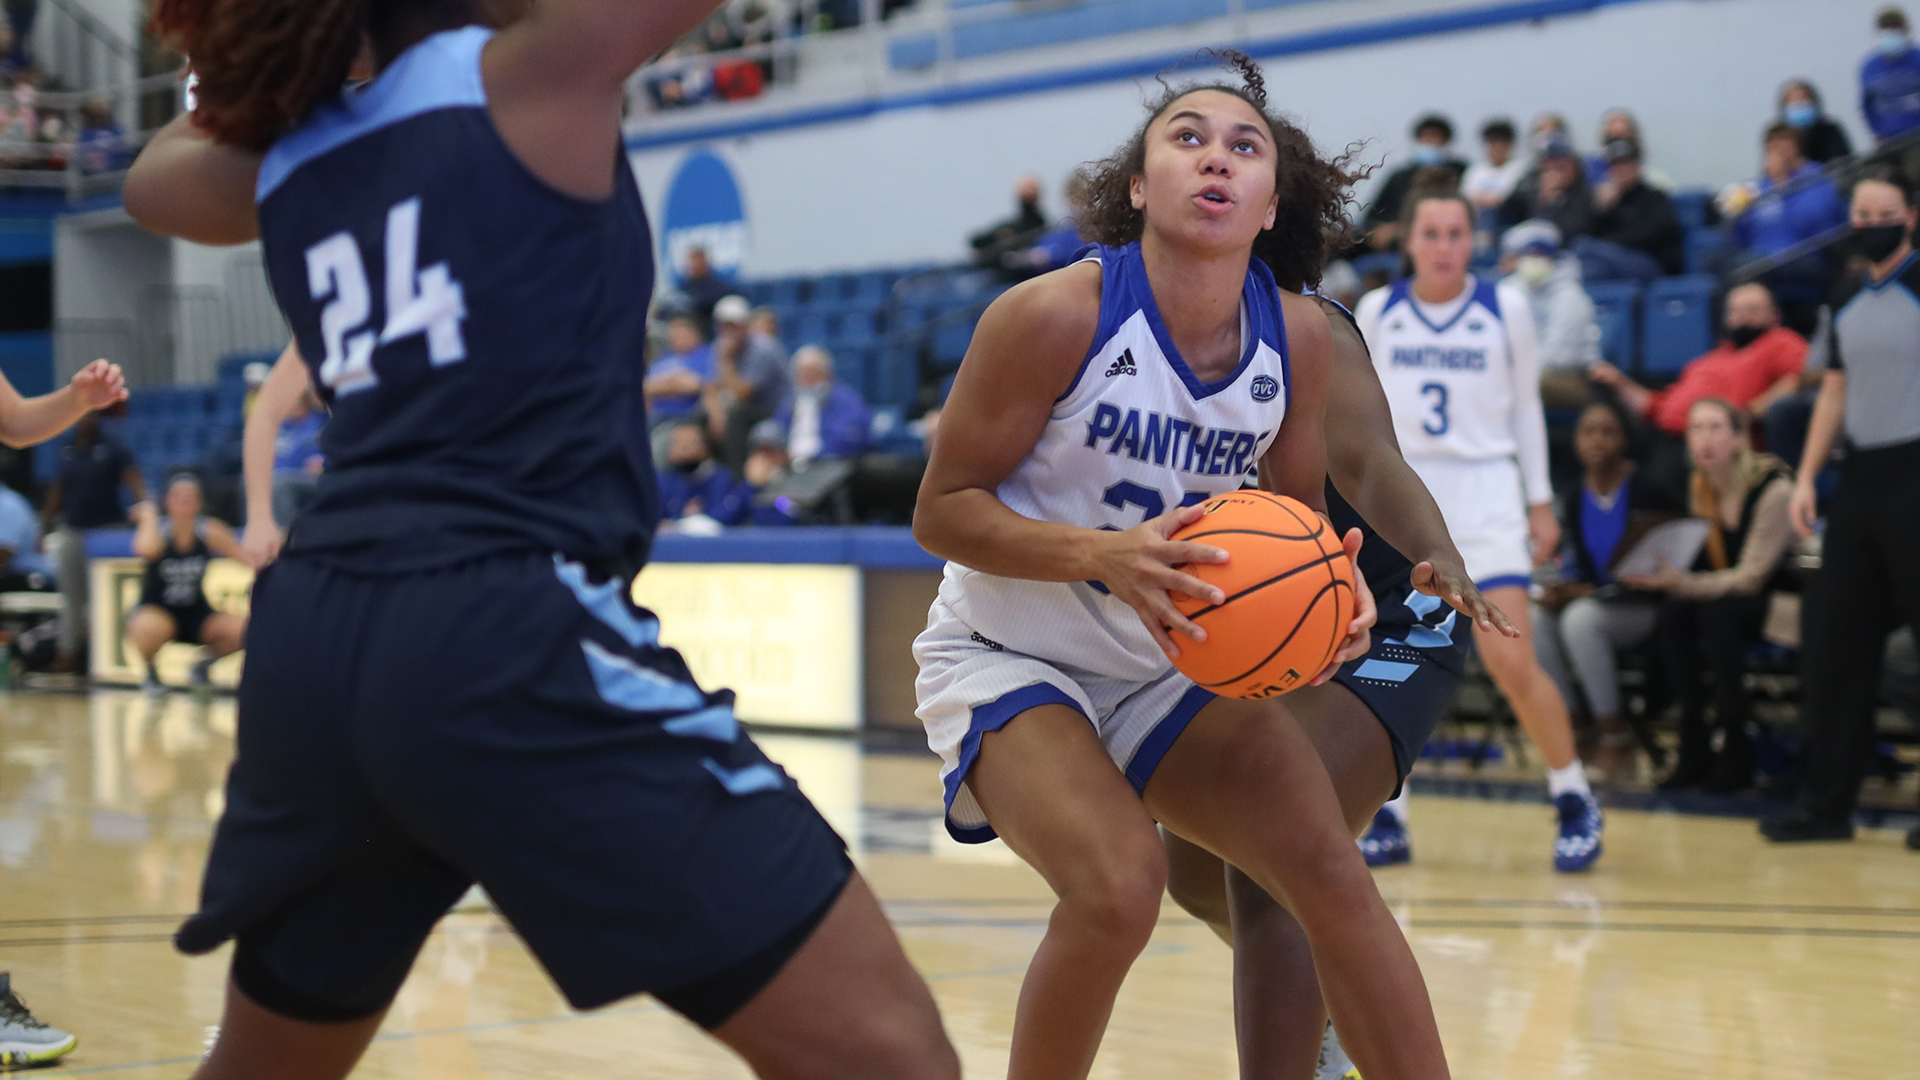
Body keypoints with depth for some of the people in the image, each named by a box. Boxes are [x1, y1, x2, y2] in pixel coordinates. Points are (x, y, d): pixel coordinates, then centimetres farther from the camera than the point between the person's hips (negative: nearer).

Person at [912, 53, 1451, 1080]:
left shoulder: (1298, 334, -8)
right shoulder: (1055, 314, -23)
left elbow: (1297, 511, 9)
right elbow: (940, 511, -17)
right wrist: (1108, 554, -33)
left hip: (1172, 665, 5)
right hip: (1009, 658, -5)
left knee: (1332, 873, -9)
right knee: (1117, 883, -28)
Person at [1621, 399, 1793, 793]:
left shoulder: (1773, 487, -19)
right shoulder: (1700, 490, 2)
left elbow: (1751, 576, -22)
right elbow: (1701, 566, 4)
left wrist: (1680, 582, -34)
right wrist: (1663, 578, -17)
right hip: (1724, 595, 6)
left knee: (1716, 611, -34)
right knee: (1672, 611, -25)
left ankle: (1735, 753, -27)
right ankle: (1694, 749, -23)